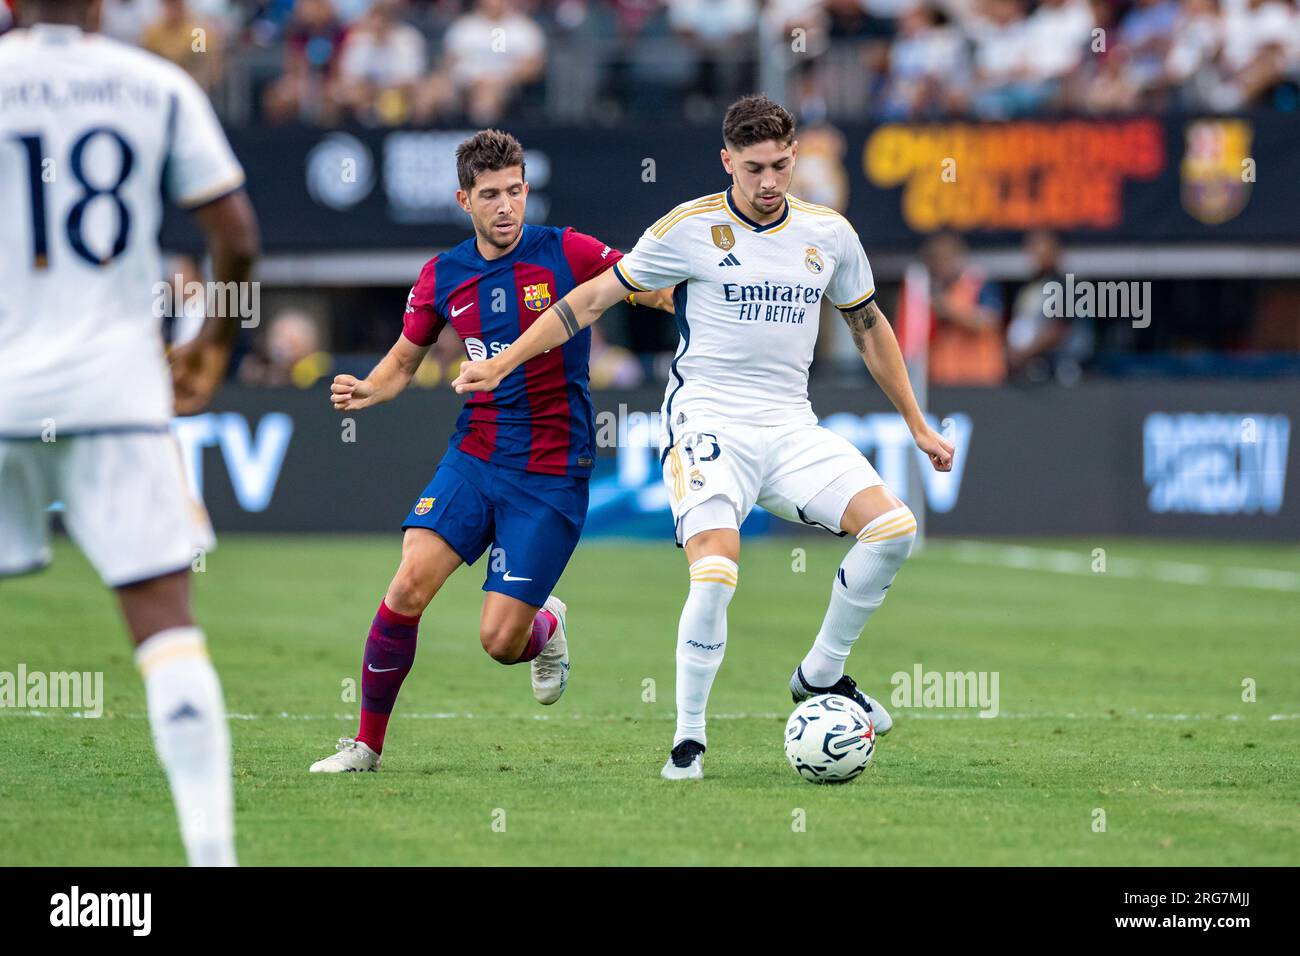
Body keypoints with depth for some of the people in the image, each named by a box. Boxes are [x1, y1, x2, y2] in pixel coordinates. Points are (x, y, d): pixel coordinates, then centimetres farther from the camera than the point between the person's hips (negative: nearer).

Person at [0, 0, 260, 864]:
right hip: (117, 384, 1)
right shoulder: (159, 88, 3)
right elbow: (238, 240, 3)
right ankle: (211, 844, -8)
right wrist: (217, 342, 20)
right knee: (165, 615, 0)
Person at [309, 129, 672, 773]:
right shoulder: (442, 277, 3)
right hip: (474, 458, 3)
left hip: (553, 473, -3)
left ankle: (547, 628, 31)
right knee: (409, 586, -16)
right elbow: (404, 359, 16)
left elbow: (660, 292, -1)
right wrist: (365, 392, -6)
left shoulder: (567, 254, -8)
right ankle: (367, 744, -1)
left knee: (499, 640, -8)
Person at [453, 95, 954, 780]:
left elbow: (869, 327, 22)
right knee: (717, 572, -26)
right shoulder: (692, 229, -5)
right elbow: (591, 299, 1)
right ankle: (688, 736, -8)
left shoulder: (828, 233, 7)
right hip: (708, 423, -4)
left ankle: (821, 676, 6)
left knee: (892, 528, -14)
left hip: (791, 429, 5)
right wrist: (501, 363, -5)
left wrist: (917, 426, 24)